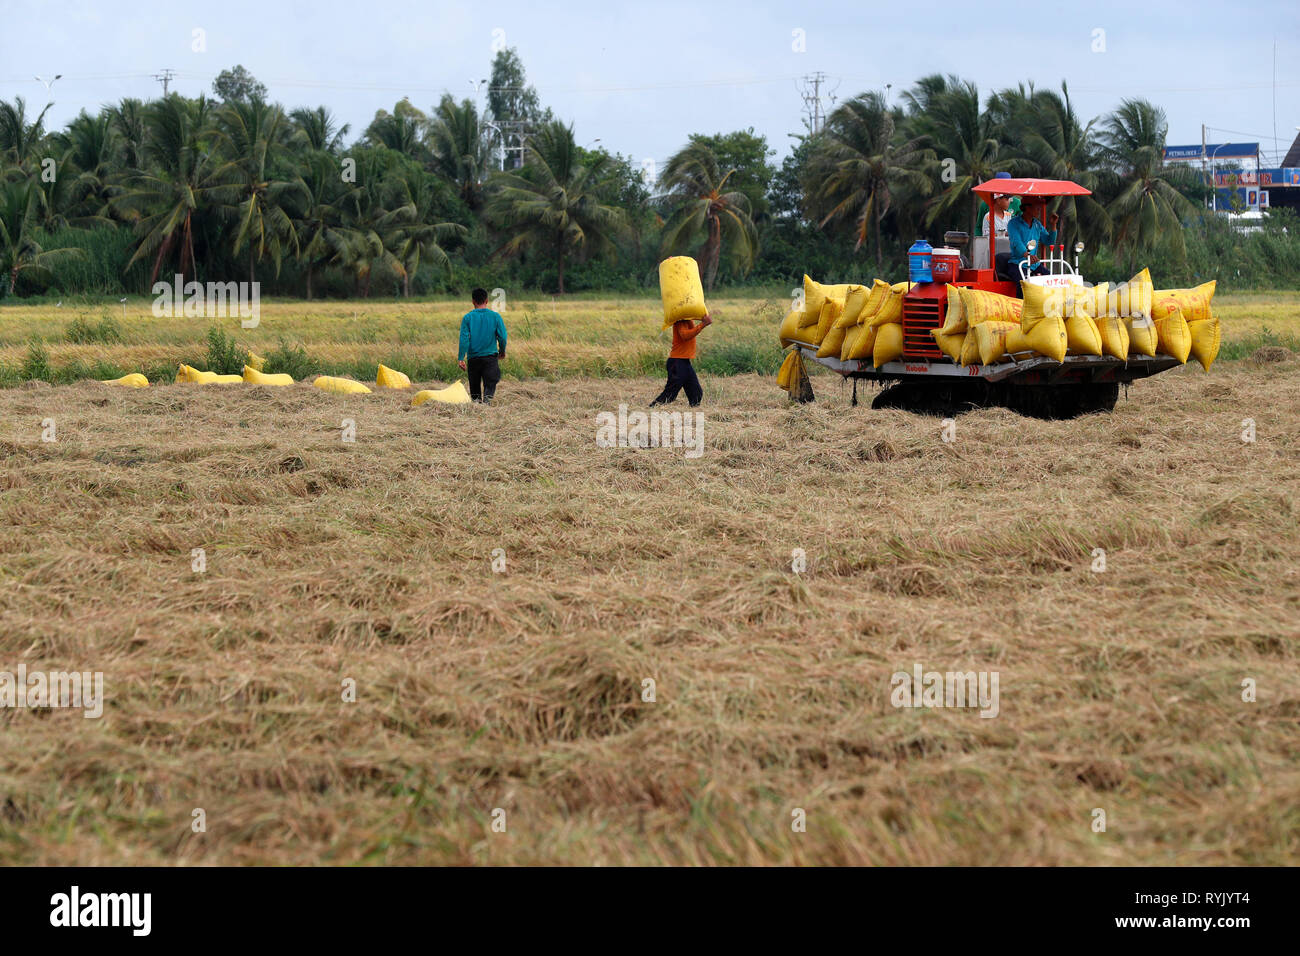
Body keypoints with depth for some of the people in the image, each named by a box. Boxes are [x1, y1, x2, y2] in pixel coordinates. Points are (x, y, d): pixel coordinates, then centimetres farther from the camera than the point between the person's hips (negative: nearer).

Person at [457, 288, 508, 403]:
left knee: (475, 387, 14)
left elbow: (464, 339, -7)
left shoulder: (467, 318, -2)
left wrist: (460, 358, -5)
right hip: (491, 357, -1)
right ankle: (486, 401, -31)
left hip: (473, 358, 1)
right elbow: (502, 337, -1)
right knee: (489, 385, -6)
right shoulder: (495, 316, -1)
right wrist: (502, 351, 17)